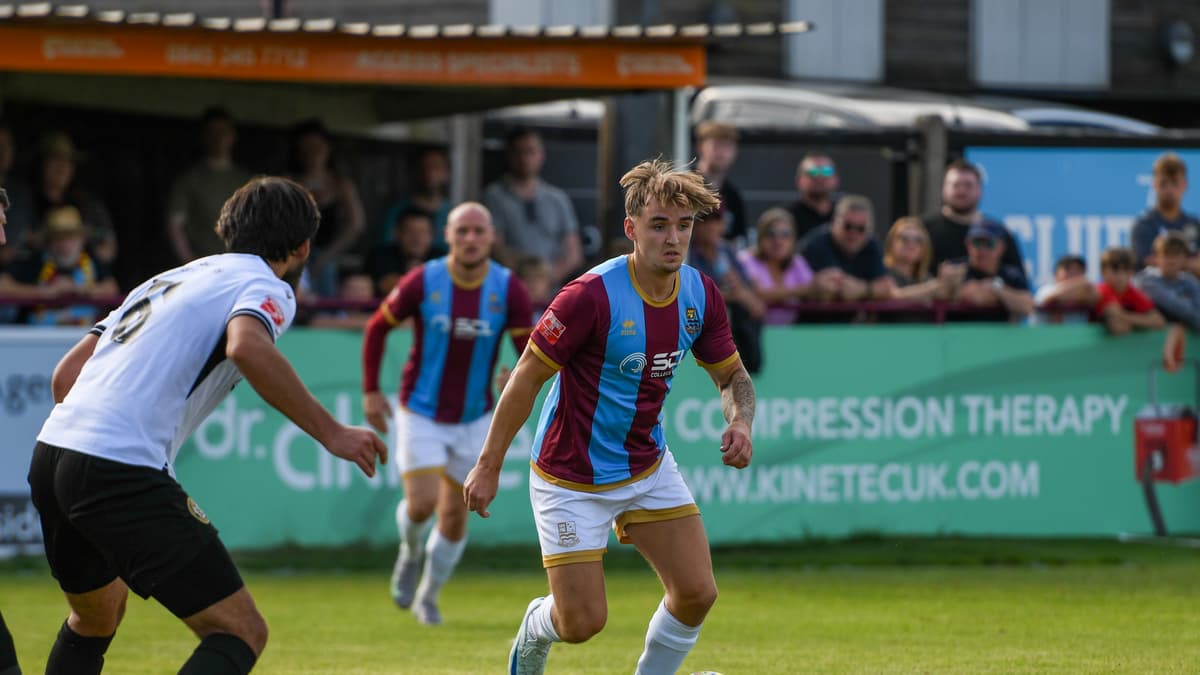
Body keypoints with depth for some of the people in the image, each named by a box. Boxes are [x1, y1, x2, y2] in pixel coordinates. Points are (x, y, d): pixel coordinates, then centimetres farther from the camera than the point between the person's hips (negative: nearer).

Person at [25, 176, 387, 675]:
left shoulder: (169, 279, 26)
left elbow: (66, 374, 24)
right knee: (241, 632, -8)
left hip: (51, 451, 9)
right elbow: (247, 347, -23)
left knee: (95, 618, 32)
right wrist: (331, 434, -18)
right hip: (124, 471, -9)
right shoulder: (266, 287, 2)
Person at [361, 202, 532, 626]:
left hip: (474, 419, 2)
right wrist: (370, 391, -1)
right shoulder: (423, 283, -14)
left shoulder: (509, 290, -11)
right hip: (421, 415, -2)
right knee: (423, 503, -16)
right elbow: (377, 327, 1)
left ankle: (428, 598, 29)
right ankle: (410, 551, 21)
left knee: (455, 515, 6)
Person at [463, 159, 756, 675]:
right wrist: (489, 466, -13)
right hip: (573, 478, -5)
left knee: (696, 593, -6)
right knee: (583, 622, -5)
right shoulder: (593, 295, -25)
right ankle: (535, 630, 33)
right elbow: (527, 378, -17)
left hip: (648, 467, 6)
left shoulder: (700, 295, -6)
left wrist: (741, 422, -15)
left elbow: (733, 376, 8)